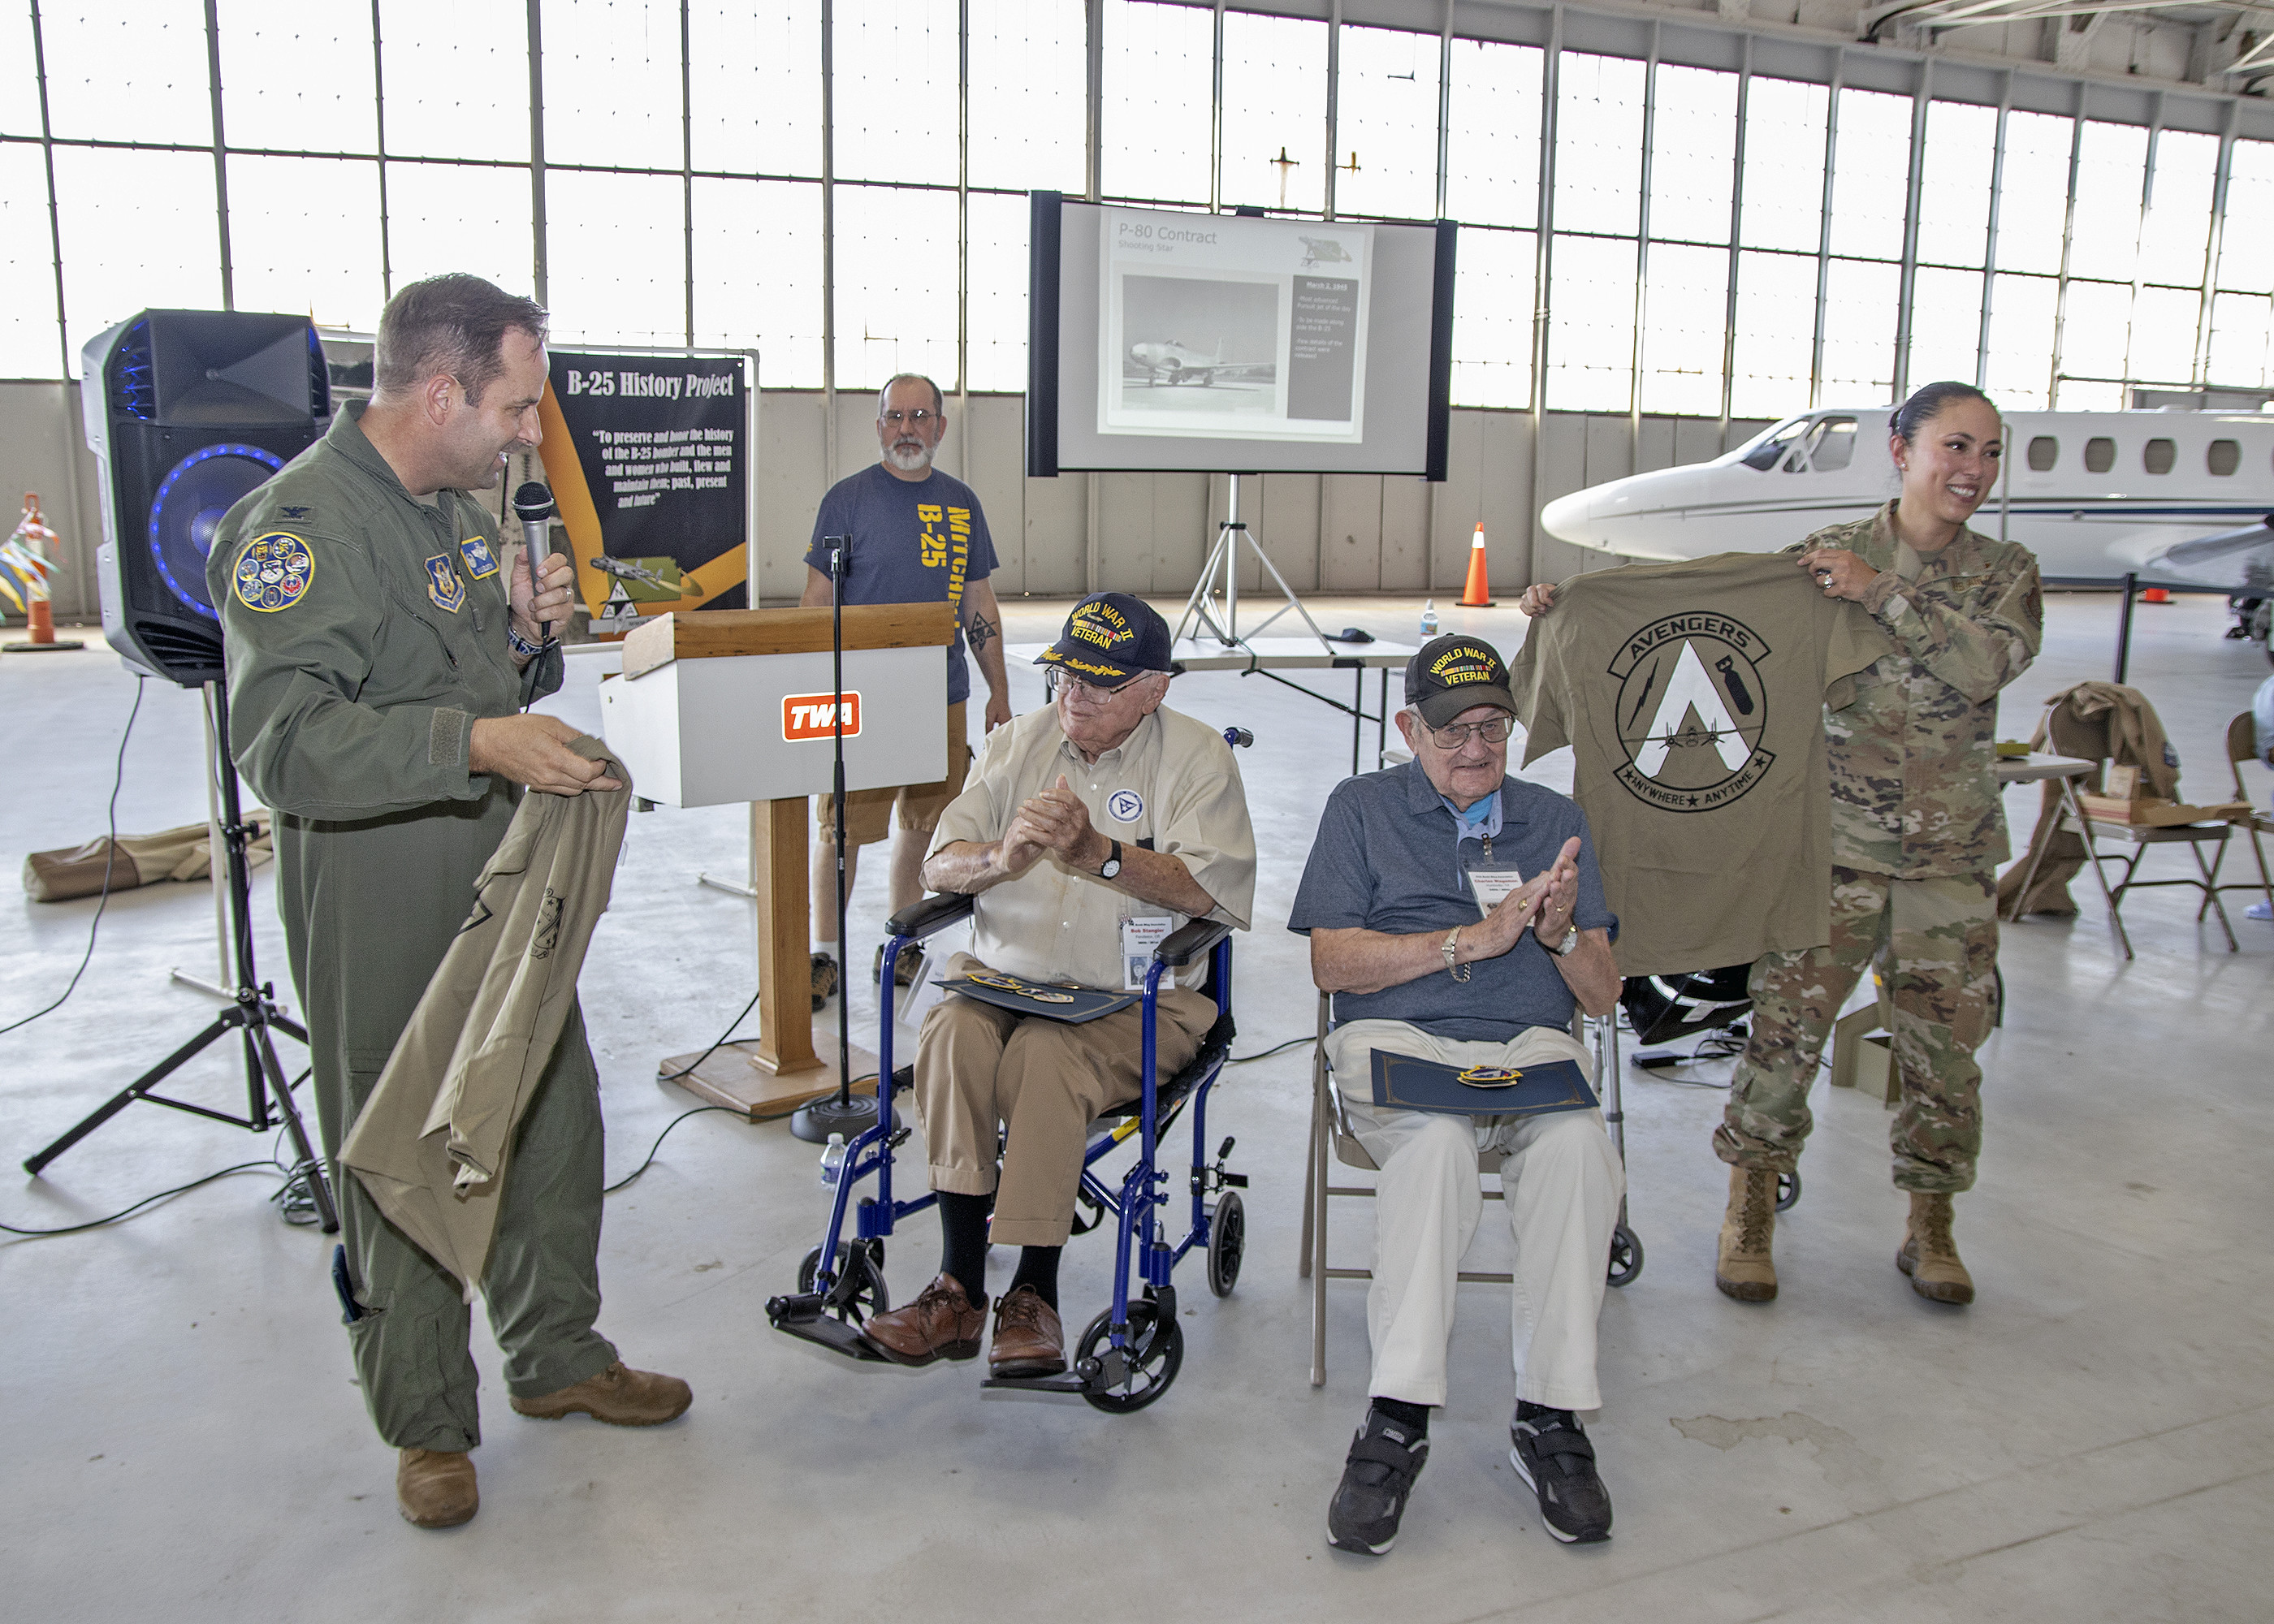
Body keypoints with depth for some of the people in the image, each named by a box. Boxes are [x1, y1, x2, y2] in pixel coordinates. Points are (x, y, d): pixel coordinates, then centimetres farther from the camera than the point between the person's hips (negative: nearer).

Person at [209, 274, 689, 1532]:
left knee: (554, 1122, 16)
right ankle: (426, 1424, 25)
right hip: (380, 921, -8)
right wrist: (473, 741, -37)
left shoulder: (460, 507, 11)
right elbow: (282, 740, -28)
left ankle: (558, 1358, 36)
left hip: (508, 886, 8)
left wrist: (530, 631, -1)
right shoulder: (297, 527, -18)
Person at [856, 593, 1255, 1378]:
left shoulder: (1197, 755, 1)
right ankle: (960, 1287, -22)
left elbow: (1208, 888, -13)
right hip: (1002, 975, 4)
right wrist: (1001, 859, -18)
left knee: (1045, 1055, -33)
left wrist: (1098, 854, -24)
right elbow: (940, 867, 5)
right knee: (951, 1033, -28)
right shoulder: (1019, 741, 13)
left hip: (1135, 998, -3)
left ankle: (1034, 1292, -18)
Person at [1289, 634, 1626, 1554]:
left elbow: (1603, 996, 17)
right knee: (1437, 1137, -36)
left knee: (1578, 1144, -33)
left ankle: (1550, 1419, -24)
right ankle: (1397, 1418, -32)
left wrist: (1560, 932, -6)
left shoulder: (1554, 820, 22)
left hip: (1533, 1046, 2)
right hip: (1398, 1041, -2)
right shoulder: (1361, 808, 15)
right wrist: (1475, 937, -6)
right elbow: (1331, 963, 1)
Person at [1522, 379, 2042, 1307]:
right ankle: (1749, 1211, 17)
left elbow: (1993, 662, -14)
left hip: (1952, 859, 2)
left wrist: (1884, 595, -22)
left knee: (1944, 1044, 8)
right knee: (1785, 1026, -1)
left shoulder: (2006, 574, 6)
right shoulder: (1826, 557, 0)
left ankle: (1930, 1227, 28)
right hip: (1831, 845, -2)